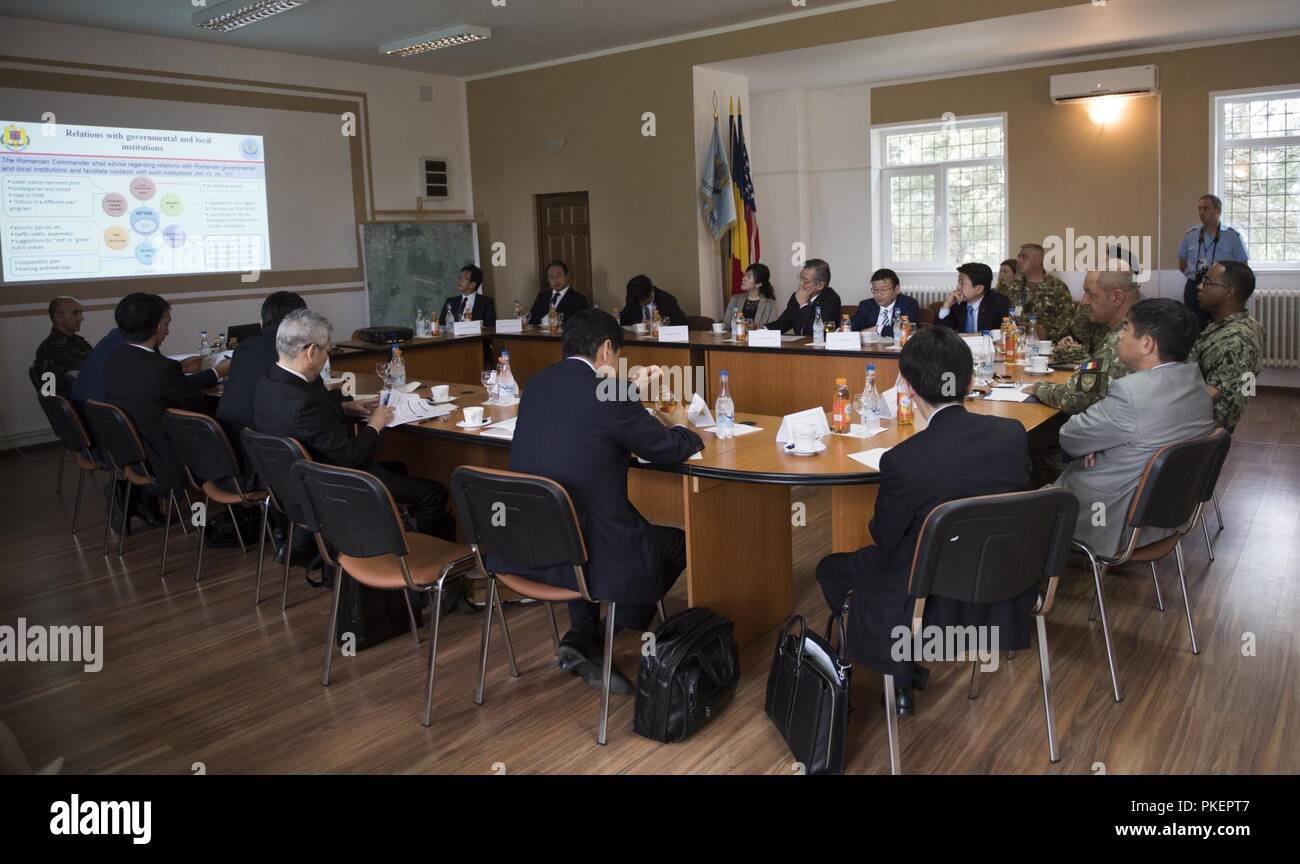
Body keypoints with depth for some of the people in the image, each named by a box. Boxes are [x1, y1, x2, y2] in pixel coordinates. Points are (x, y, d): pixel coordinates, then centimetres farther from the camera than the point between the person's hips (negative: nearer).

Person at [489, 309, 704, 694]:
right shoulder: (606, 394, -14)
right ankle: (589, 641, 17)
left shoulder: (537, 383, 6)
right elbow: (669, 449, -3)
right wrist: (680, 426, 19)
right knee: (679, 542, 18)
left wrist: (631, 392, 30)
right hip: (583, 554, -7)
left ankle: (584, 637, 29)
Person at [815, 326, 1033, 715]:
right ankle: (910, 664, 38)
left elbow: (885, 538, -10)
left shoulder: (903, 460, -25)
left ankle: (900, 673, 27)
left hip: (936, 608, -6)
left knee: (832, 569, 19)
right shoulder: (1014, 434, -10)